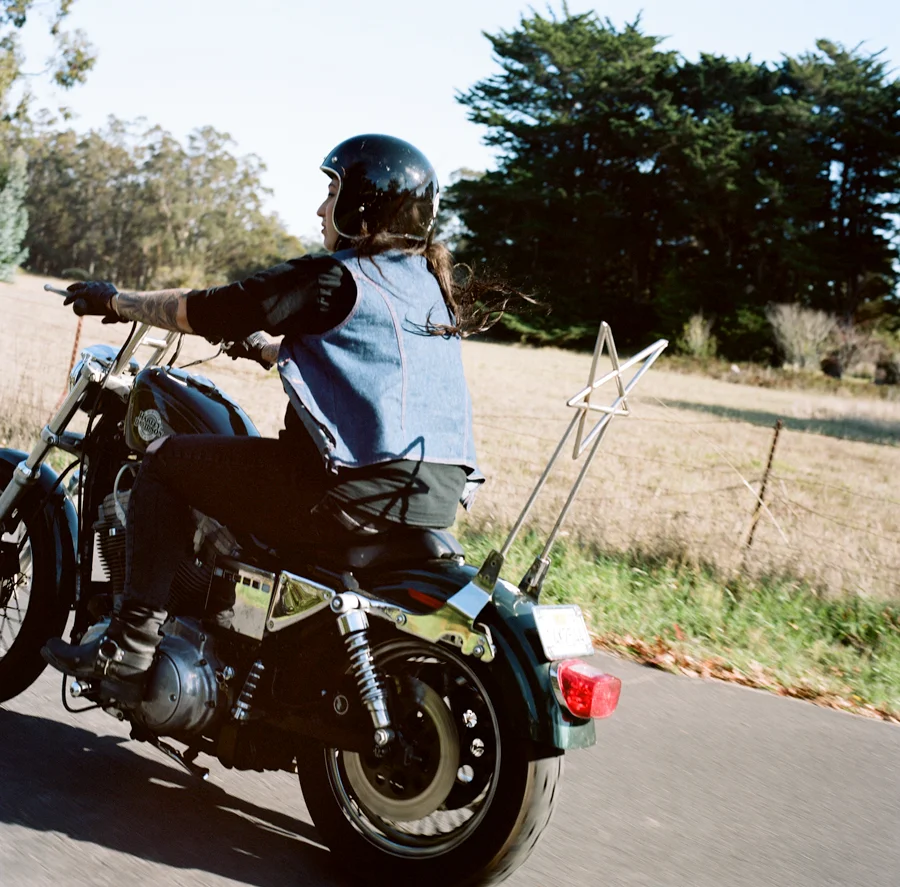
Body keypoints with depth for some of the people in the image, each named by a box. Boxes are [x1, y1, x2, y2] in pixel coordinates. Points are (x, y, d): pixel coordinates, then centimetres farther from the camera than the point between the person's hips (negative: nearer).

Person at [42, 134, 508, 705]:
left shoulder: (333, 278, -8)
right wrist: (258, 347, 41)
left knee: (166, 462, 6)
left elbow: (201, 311, -3)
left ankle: (131, 651, 3)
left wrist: (116, 302, 14)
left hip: (359, 495, -9)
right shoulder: (434, 286, 16)